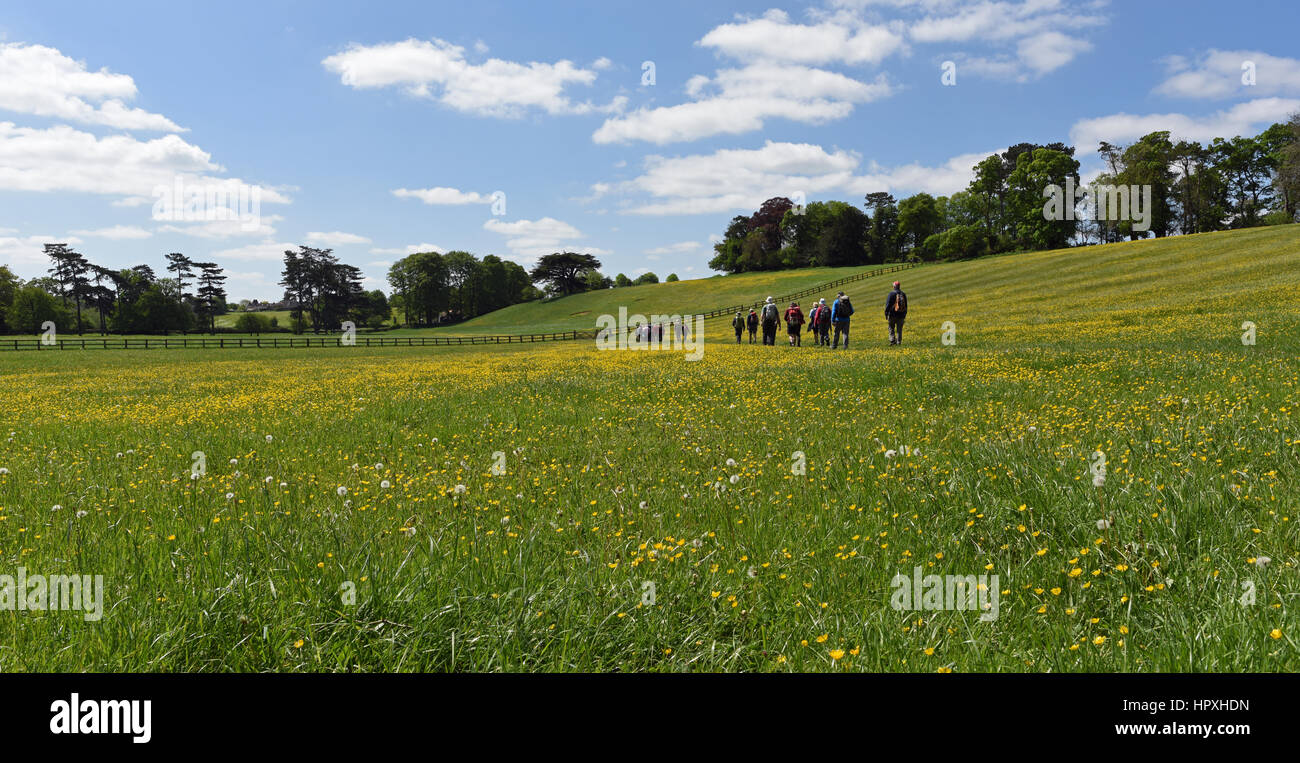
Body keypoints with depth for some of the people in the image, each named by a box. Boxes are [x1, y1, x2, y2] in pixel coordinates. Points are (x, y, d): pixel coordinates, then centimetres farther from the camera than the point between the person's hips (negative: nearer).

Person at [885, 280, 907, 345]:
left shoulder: (891, 294, -8)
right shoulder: (903, 294, 5)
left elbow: (888, 305, -10)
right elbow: (906, 306, 12)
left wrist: (886, 314, -4)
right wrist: (904, 314, 20)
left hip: (892, 315, -3)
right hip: (901, 315, 3)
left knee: (891, 328, 11)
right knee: (899, 329, 10)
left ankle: (892, 340, -2)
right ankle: (899, 342, 7)